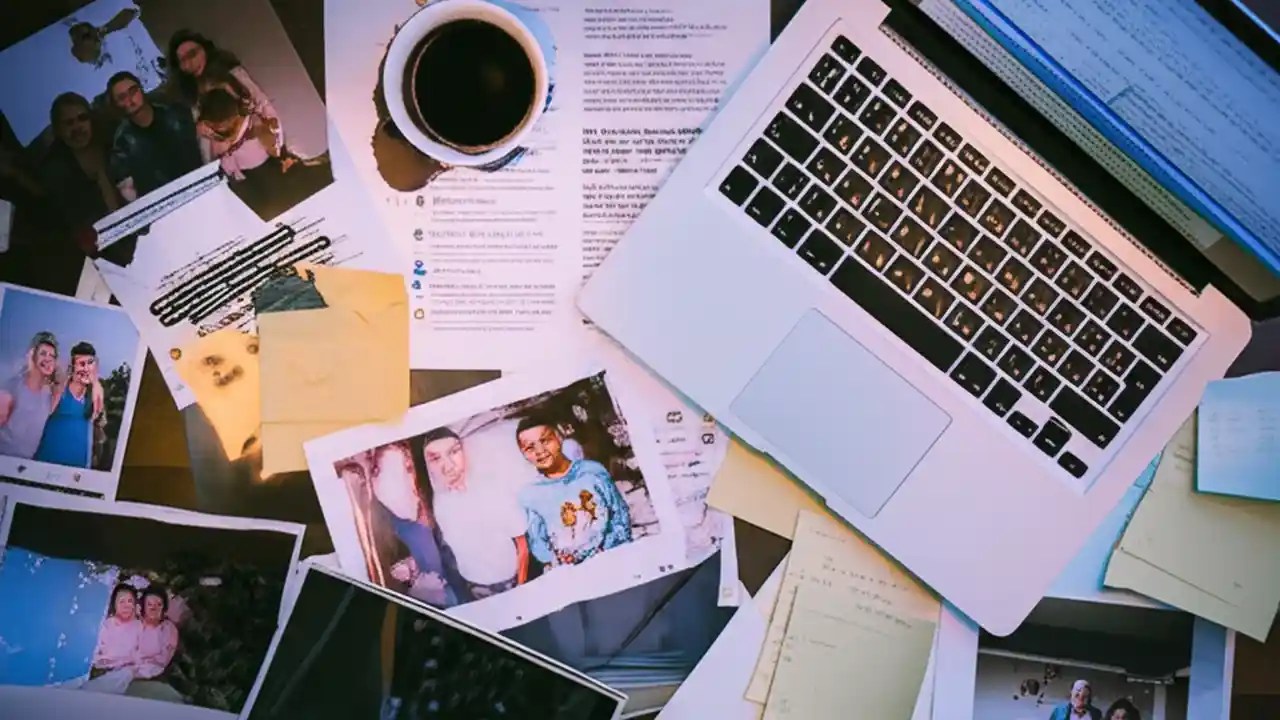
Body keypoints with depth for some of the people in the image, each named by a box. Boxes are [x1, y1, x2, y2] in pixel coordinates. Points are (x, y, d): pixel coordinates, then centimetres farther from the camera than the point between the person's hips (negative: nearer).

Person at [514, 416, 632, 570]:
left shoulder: (593, 471, 4)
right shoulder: (530, 495, 1)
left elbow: (621, 514, 6)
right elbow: (538, 545, 5)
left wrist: (607, 551, -6)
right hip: (573, 571, -1)